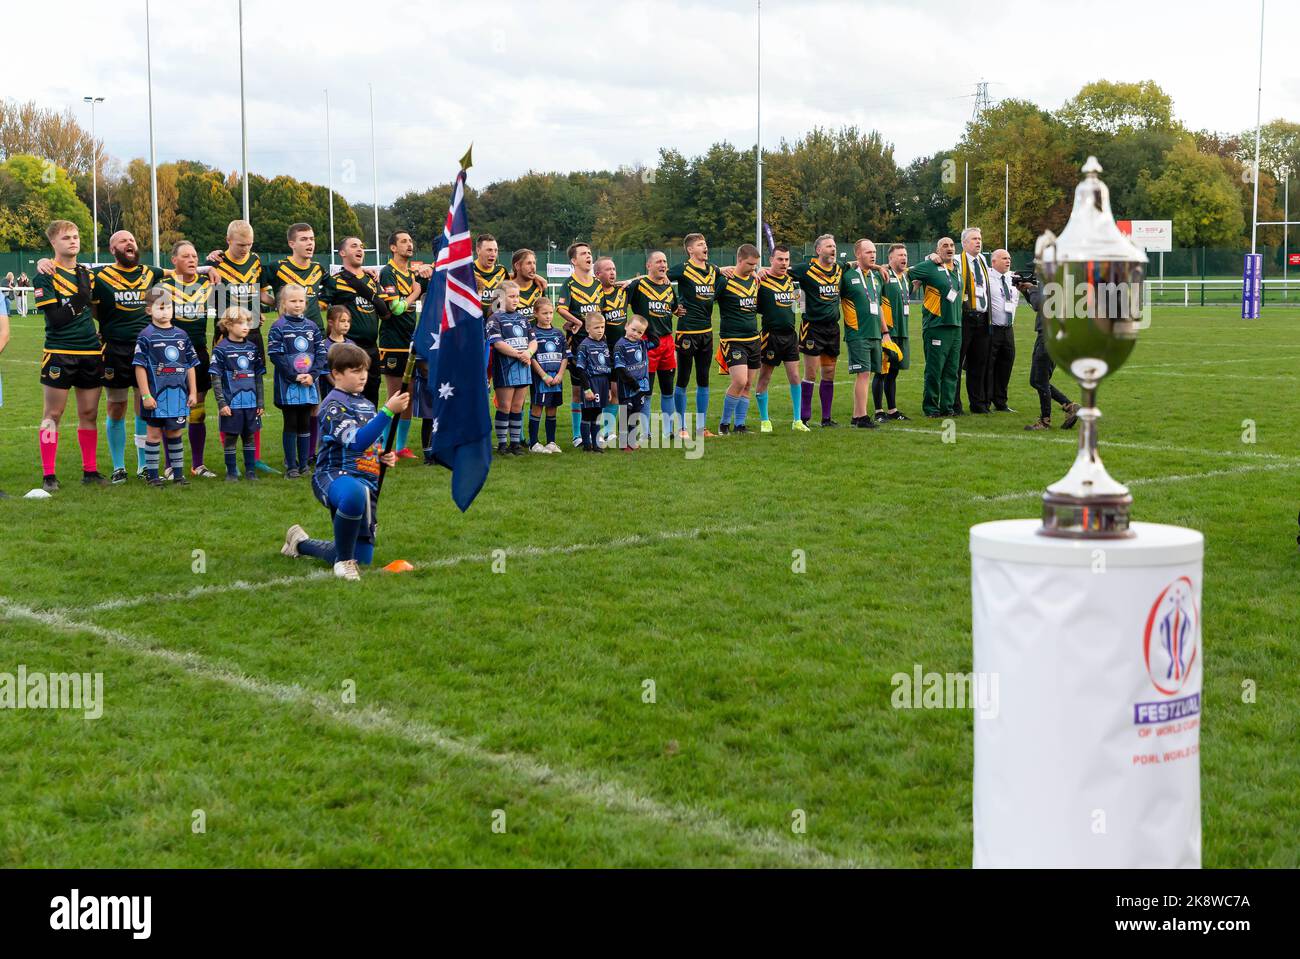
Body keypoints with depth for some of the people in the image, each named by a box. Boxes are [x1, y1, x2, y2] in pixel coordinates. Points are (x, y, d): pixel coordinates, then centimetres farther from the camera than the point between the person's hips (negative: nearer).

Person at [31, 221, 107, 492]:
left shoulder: (86, 274, 14)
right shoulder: (46, 276, -5)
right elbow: (55, 319, -13)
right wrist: (77, 300, -23)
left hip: (90, 352, 5)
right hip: (59, 353, -5)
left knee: (89, 413, 8)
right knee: (52, 413, -1)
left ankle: (89, 470, 16)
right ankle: (48, 476, 1)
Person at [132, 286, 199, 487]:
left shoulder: (181, 335, 6)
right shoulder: (146, 336, -7)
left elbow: (190, 366, 10)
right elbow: (140, 367, -9)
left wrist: (193, 392, 8)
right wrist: (146, 395, -13)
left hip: (178, 394, 4)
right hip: (155, 394, -4)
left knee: (175, 433, 11)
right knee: (154, 433, 5)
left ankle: (178, 474, 18)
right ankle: (152, 474, 11)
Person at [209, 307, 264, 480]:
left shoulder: (252, 348, 7)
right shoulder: (221, 349, -6)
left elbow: (258, 377, 12)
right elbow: (216, 379, -7)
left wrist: (260, 402, 8)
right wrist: (221, 403, -12)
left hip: (251, 402, 4)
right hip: (231, 403, -4)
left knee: (249, 436, 11)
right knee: (230, 437, 4)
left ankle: (250, 470, 19)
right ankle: (231, 472, 13)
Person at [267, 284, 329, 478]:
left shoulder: (312, 326, 8)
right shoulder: (278, 327, -4)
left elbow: (321, 353, 6)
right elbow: (275, 355, -10)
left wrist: (313, 374, -9)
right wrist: (294, 376, -15)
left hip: (309, 383, 4)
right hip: (288, 385, -4)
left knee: (305, 424, 9)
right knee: (291, 424, 1)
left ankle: (304, 464, 16)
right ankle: (291, 467, 6)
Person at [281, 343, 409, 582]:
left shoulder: (366, 404, 16)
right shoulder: (333, 405, -10)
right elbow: (357, 441, -26)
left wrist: (385, 457, 6)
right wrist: (389, 410, -32)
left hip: (367, 481, 8)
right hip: (334, 477, -8)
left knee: (362, 559, 9)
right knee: (354, 494, -46)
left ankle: (300, 542, 35)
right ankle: (344, 560, -22)